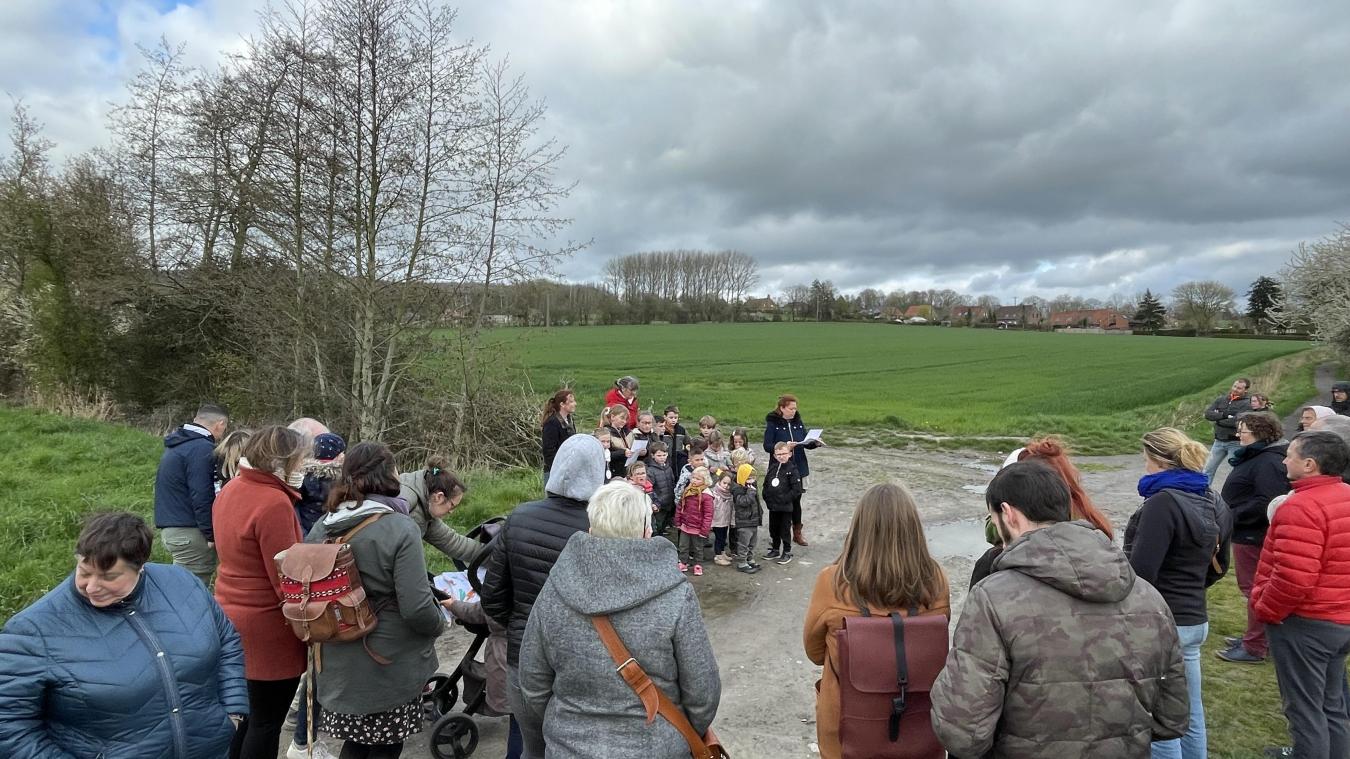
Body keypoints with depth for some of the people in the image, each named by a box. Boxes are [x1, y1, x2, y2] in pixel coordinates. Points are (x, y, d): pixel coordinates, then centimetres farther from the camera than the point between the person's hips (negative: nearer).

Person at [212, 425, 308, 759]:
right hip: (266, 627, -9)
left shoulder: (231, 490, 5)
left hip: (233, 616, 9)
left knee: (252, 712, 22)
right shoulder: (274, 503, -24)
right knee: (267, 720, 7)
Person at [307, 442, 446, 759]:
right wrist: (440, 622, -3)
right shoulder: (401, 529, -21)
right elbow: (417, 608, -24)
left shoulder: (321, 528, -2)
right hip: (391, 668, -5)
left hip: (339, 663, 6)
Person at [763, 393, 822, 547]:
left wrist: (815, 443, -7)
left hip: (798, 467, 4)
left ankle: (797, 533, 26)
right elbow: (767, 446, -13)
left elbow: (805, 442, 12)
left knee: (796, 500, 13)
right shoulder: (773, 423, -8)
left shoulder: (798, 422, 6)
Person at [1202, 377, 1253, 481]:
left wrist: (1218, 419, -8)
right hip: (1219, 441, 5)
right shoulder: (1221, 400, 7)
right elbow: (1207, 414, -4)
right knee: (1208, 469, 7)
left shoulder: (1246, 404, -7)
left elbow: (1237, 421, -21)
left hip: (1235, 442, -5)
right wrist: (1224, 415, -17)